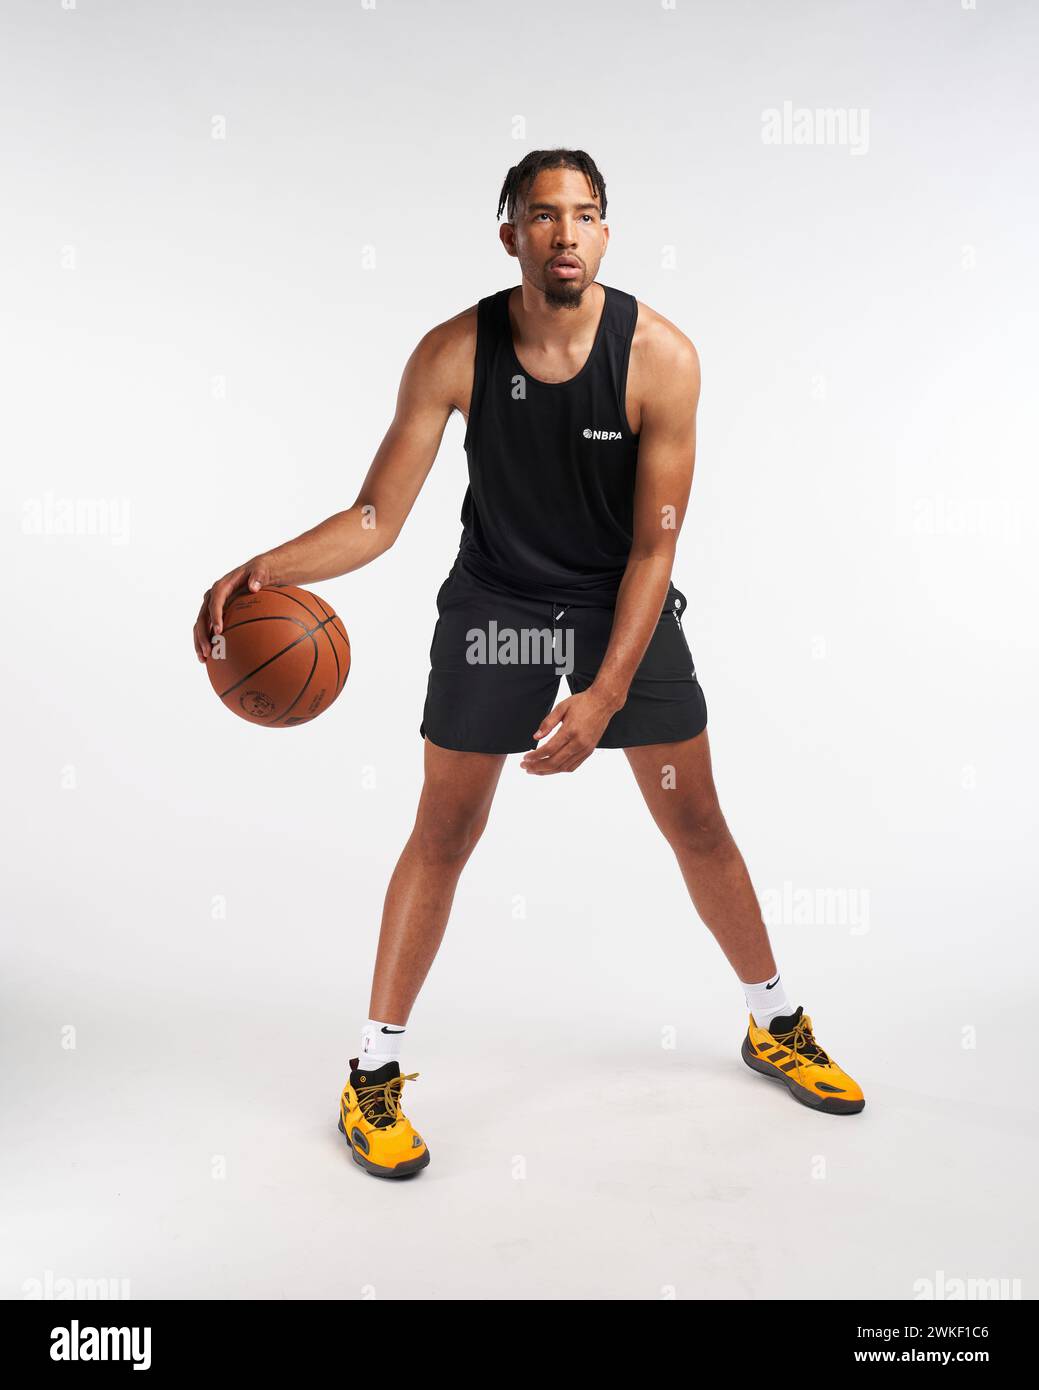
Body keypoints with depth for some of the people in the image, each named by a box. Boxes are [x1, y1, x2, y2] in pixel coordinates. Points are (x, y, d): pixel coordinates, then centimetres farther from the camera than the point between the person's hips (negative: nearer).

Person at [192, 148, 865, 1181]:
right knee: (442, 835, 0)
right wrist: (269, 568, -33)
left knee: (698, 826, 7)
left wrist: (605, 695, -25)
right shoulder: (452, 354, -15)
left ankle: (775, 1026, 32)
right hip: (496, 600, 0)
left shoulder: (660, 356, -17)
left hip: (626, 601, 1)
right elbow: (377, 518, -14)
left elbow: (655, 545, -17)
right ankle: (374, 1073, 17)